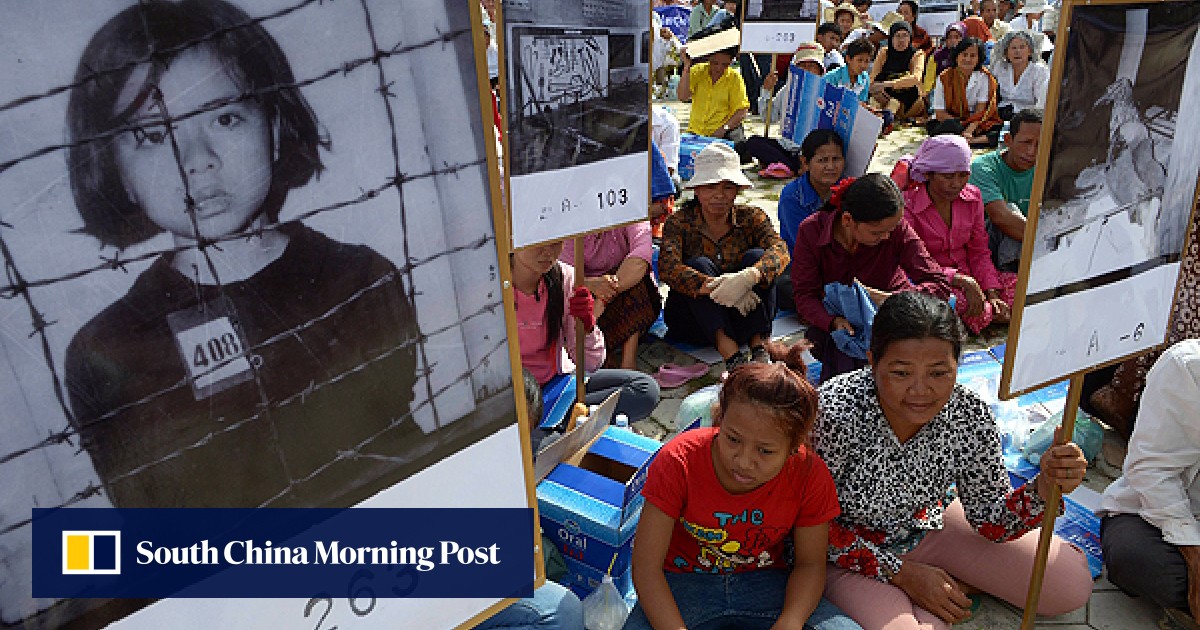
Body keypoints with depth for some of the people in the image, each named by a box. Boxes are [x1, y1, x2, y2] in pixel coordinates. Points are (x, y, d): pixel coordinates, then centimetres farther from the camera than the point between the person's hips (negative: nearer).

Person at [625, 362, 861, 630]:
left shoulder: (810, 476, -18)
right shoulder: (679, 462, -23)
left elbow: (810, 563, -4)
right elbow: (646, 566, -20)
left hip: (765, 582, 3)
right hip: (685, 580, -2)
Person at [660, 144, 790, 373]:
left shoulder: (751, 217, -1)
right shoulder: (679, 222, -6)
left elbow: (780, 250, -22)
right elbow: (667, 267, -25)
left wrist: (747, 278, -43)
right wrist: (715, 286, -41)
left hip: (745, 315, 1)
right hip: (694, 323, -1)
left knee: (756, 257, -19)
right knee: (699, 264, -26)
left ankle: (760, 346, -31)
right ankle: (730, 352, -42)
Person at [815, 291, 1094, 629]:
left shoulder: (969, 415, -20)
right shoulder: (832, 414, -33)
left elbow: (990, 520, -8)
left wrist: (1044, 488, -28)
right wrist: (901, 573, -17)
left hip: (928, 524, 4)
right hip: (852, 550, -3)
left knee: (1072, 586, -1)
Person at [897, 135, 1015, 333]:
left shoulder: (972, 196, 3)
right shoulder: (908, 205, -14)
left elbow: (979, 253, 6)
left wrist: (993, 294, -10)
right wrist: (960, 280, -30)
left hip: (969, 277, 5)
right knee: (961, 302, -36)